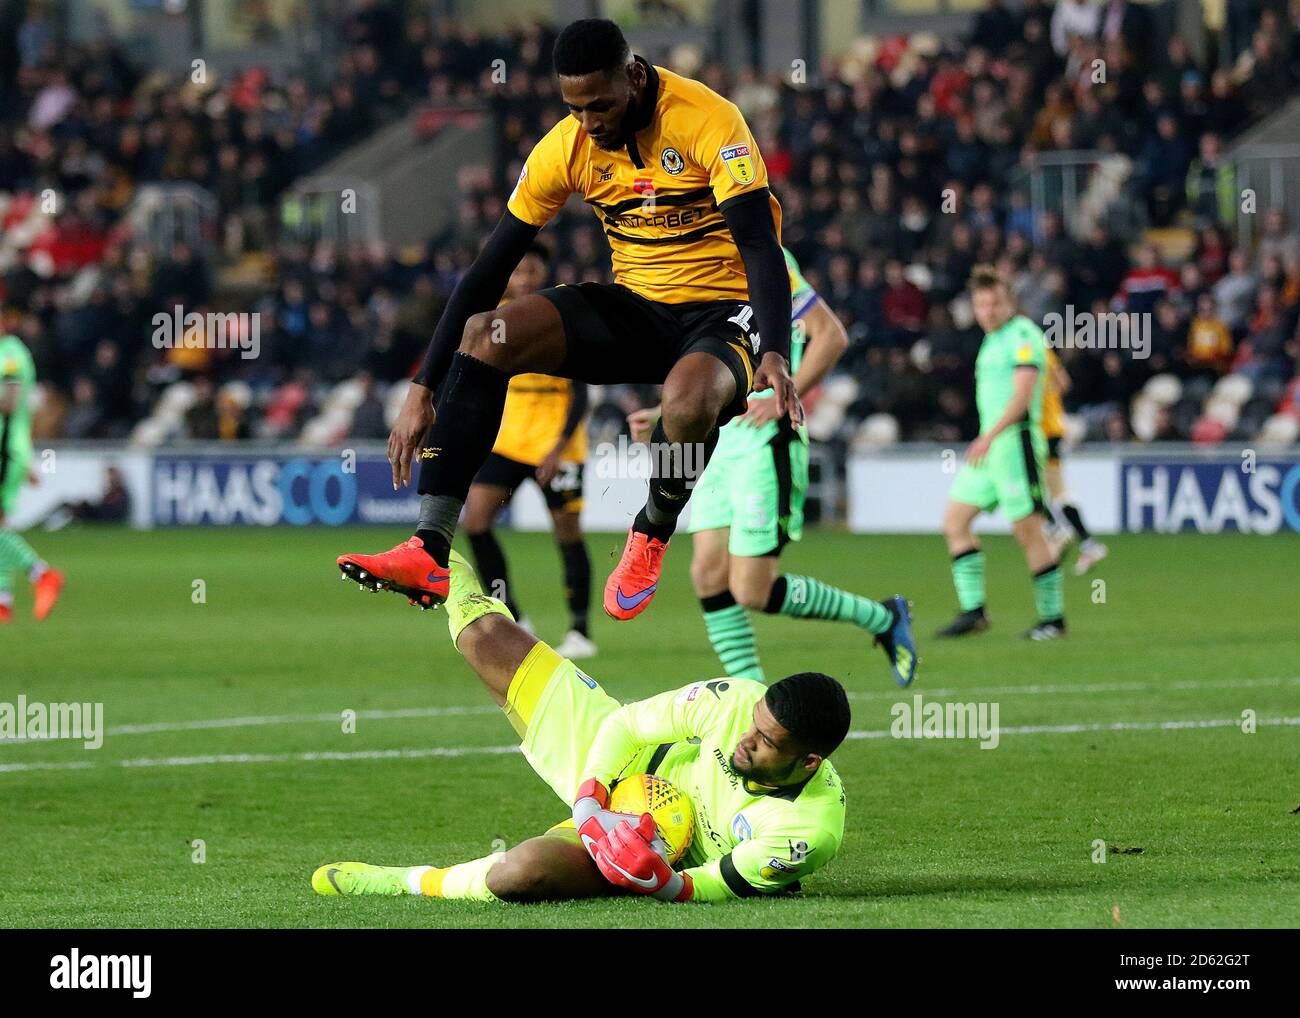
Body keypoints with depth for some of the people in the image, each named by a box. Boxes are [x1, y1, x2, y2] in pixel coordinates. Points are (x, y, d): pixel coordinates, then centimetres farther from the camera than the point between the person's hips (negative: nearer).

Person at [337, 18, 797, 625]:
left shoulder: (708, 122, -19)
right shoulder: (568, 146, -4)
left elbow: (761, 248, -26)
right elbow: (490, 269, -1)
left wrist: (775, 355, -44)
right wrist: (424, 389, -6)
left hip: (723, 312, -5)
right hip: (633, 306, 5)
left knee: (688, 397, -40)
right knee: (484, 335, -19)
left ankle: (653, 537, -5)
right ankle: (429, 553, -25)